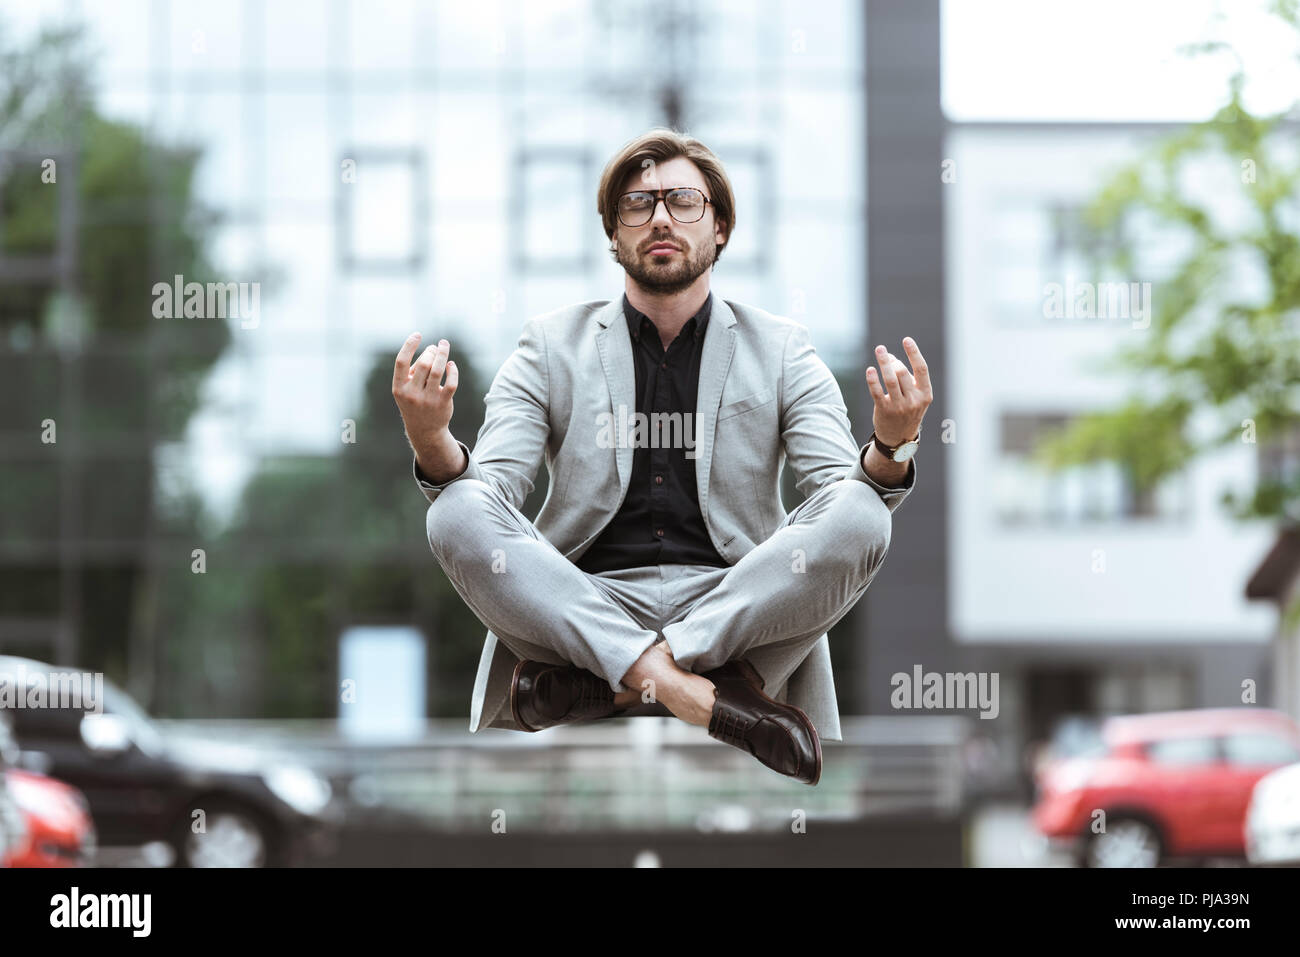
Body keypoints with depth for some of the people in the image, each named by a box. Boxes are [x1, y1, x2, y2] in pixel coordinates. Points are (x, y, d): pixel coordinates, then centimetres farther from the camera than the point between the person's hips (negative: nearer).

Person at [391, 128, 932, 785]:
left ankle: (607, 684, -26)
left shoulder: (780, 349, 13)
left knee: (860, 518, -27)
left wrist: (890, 447, -23)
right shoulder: (551, 347, 13)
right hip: (583, 603, 0)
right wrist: (432, 443, -22)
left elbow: (841, 495, 2)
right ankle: (697, 692, -34)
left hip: (735, 603, 0)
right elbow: (490, 491, 2)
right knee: (456, 515, -27)